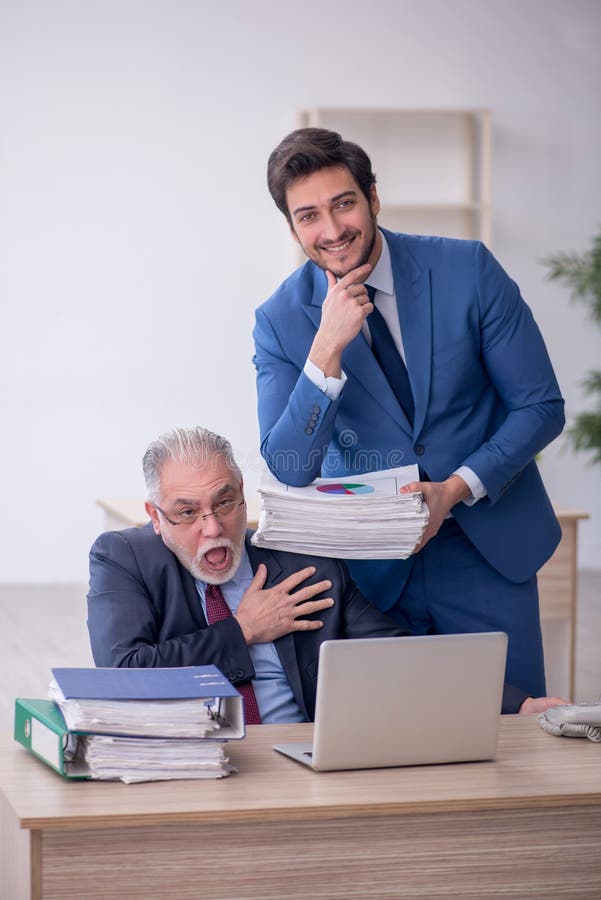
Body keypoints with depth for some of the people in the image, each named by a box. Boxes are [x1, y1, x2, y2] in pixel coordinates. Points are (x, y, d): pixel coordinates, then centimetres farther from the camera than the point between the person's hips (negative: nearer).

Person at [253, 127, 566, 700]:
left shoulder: (467, 269, -9)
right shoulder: (281, 320, -6)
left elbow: (540, 406, -4)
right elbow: (289, 472, -13)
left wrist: (457, 488, -18)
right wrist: (327, 348, -24)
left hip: (488, 552, 0)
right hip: (372, 572, 0)